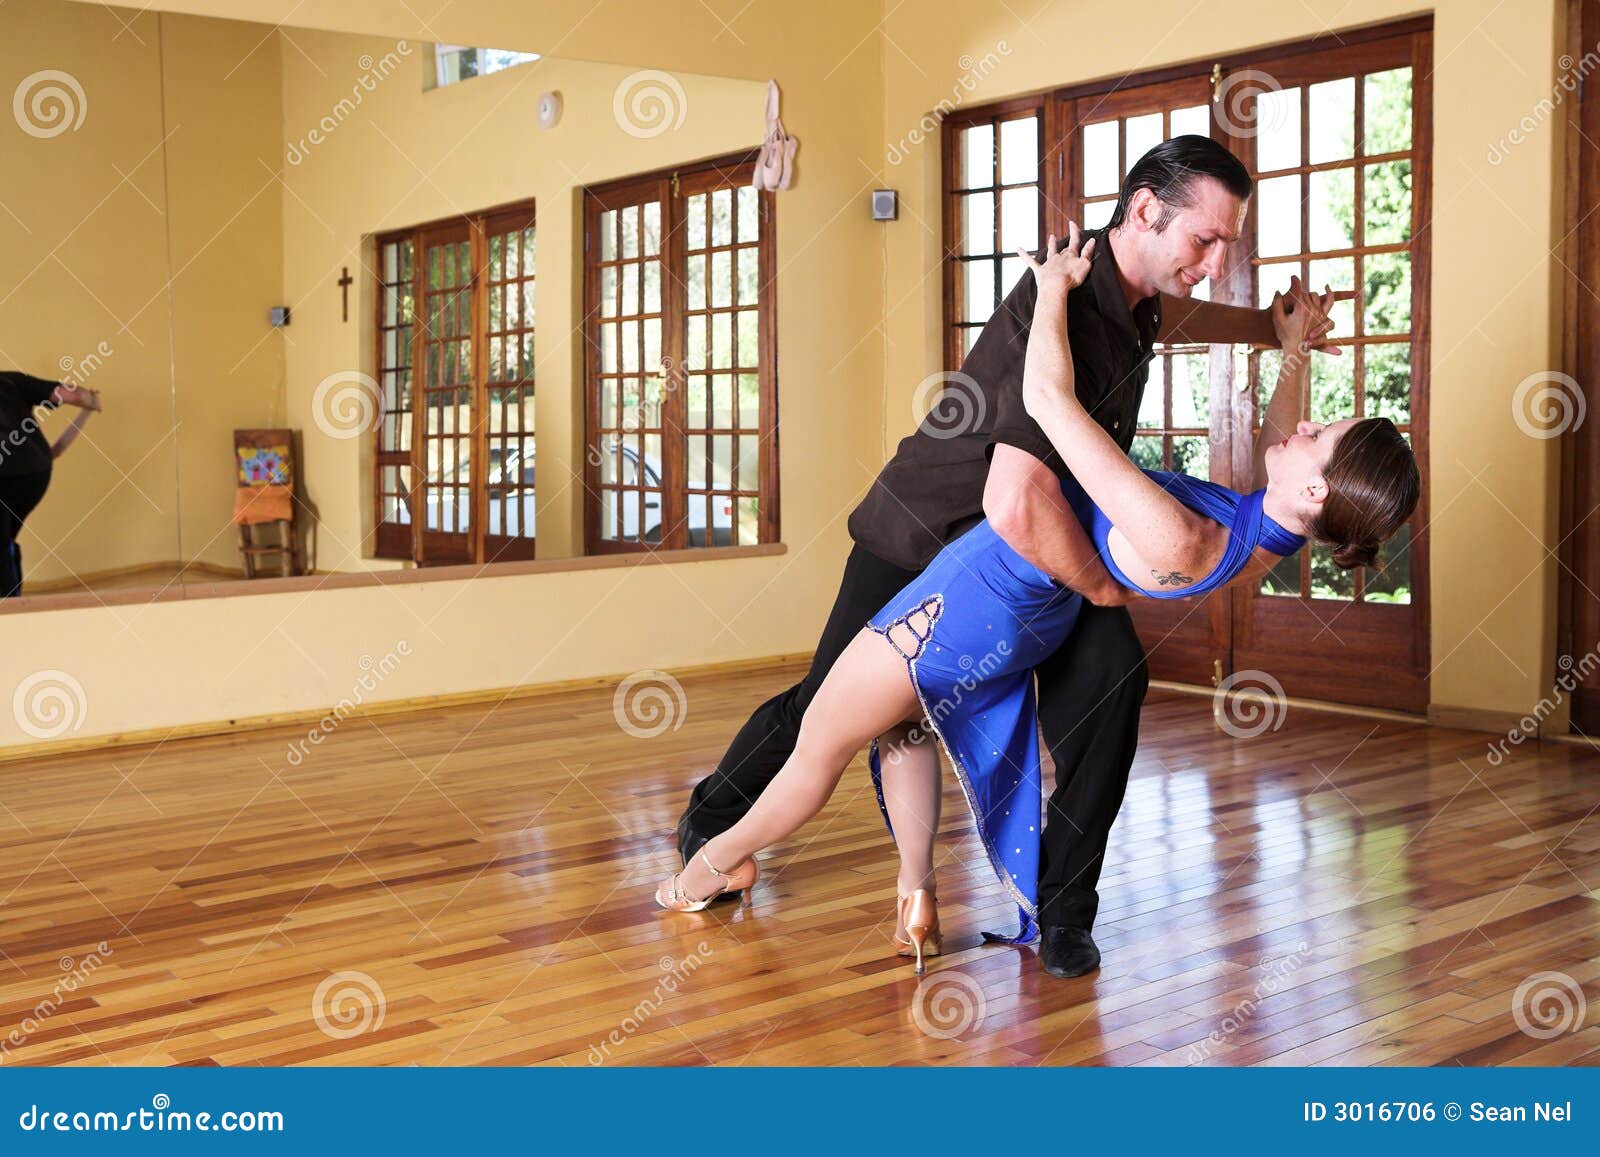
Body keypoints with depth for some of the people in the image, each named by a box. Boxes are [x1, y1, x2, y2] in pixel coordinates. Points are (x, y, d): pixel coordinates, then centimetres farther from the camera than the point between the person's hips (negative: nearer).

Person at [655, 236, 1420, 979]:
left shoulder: (1174, 543, -40)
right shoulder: (1273, 538, -14)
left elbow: (1048, 397, -37)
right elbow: (1274, 449, 15)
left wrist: (1054, 285, -22)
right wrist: (1295, 352, 19)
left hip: (976, 601, -8)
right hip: (1033, 617, 8)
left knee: (818, 746, 14)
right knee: (898, 721, 31)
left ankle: (722, 861, 37)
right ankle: (915, 898, 33)